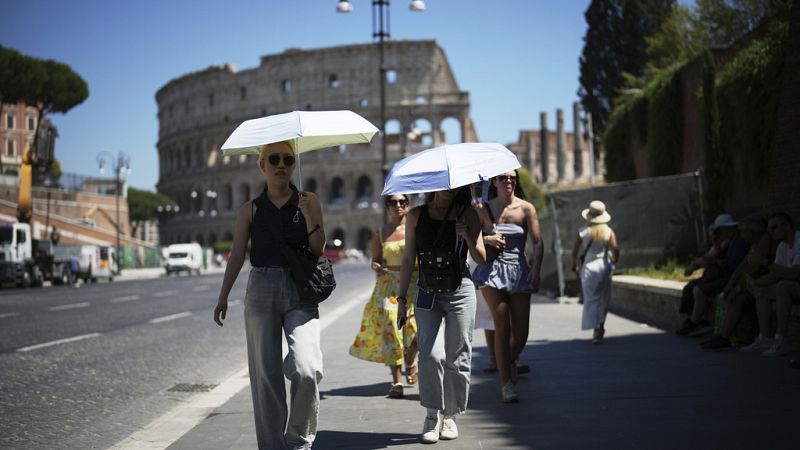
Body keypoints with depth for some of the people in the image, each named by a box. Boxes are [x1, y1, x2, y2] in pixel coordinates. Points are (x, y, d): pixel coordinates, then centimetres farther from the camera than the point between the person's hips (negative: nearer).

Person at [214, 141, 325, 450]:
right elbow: (236, 256, 10)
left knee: (307, 369, -17)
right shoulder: (250, 210, 8)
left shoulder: (308, 202, 5)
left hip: (300, 290, -1)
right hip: (261, 289, 2)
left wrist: (308, 217, -13)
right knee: (265, 373, 3)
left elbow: (319, 250, 1)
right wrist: (223, 297, 6)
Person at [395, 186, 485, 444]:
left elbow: (481, 259, 0)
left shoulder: (467, 214, 3)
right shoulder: (417, 215, 6)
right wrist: (401, 298, 5)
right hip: (427, 294, 0)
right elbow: (408, 260, 9)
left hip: (459, 293, 0)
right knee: (431, 355, -13)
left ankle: (450, 415, 16)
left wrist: (466, 236, -18)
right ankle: (432, 416, 0)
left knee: (457, 358, 2)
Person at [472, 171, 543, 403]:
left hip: (519, 270, 1)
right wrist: (486, 239, -11)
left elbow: (538, 242, -2)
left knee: (521, 332, -1)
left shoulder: (526, 208, 3)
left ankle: (510, 361, 34)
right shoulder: (485, 209, 6)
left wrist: (536, 269, -15)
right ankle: (506, 383, -1)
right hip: (493, 270, -1)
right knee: (502, 327, -9)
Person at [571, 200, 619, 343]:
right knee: (604, 298, 17)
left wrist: (574, 265, 15)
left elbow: (575, 251, -3)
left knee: (591, 298, -2)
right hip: (604, 266, 2)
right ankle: (601, 325, 23)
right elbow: (615, 250, -11)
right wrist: (613, 261, 9)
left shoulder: (583, 232, -5)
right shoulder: (609, 231, -2)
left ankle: (596, 328, -15)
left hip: (589, 267, -2)